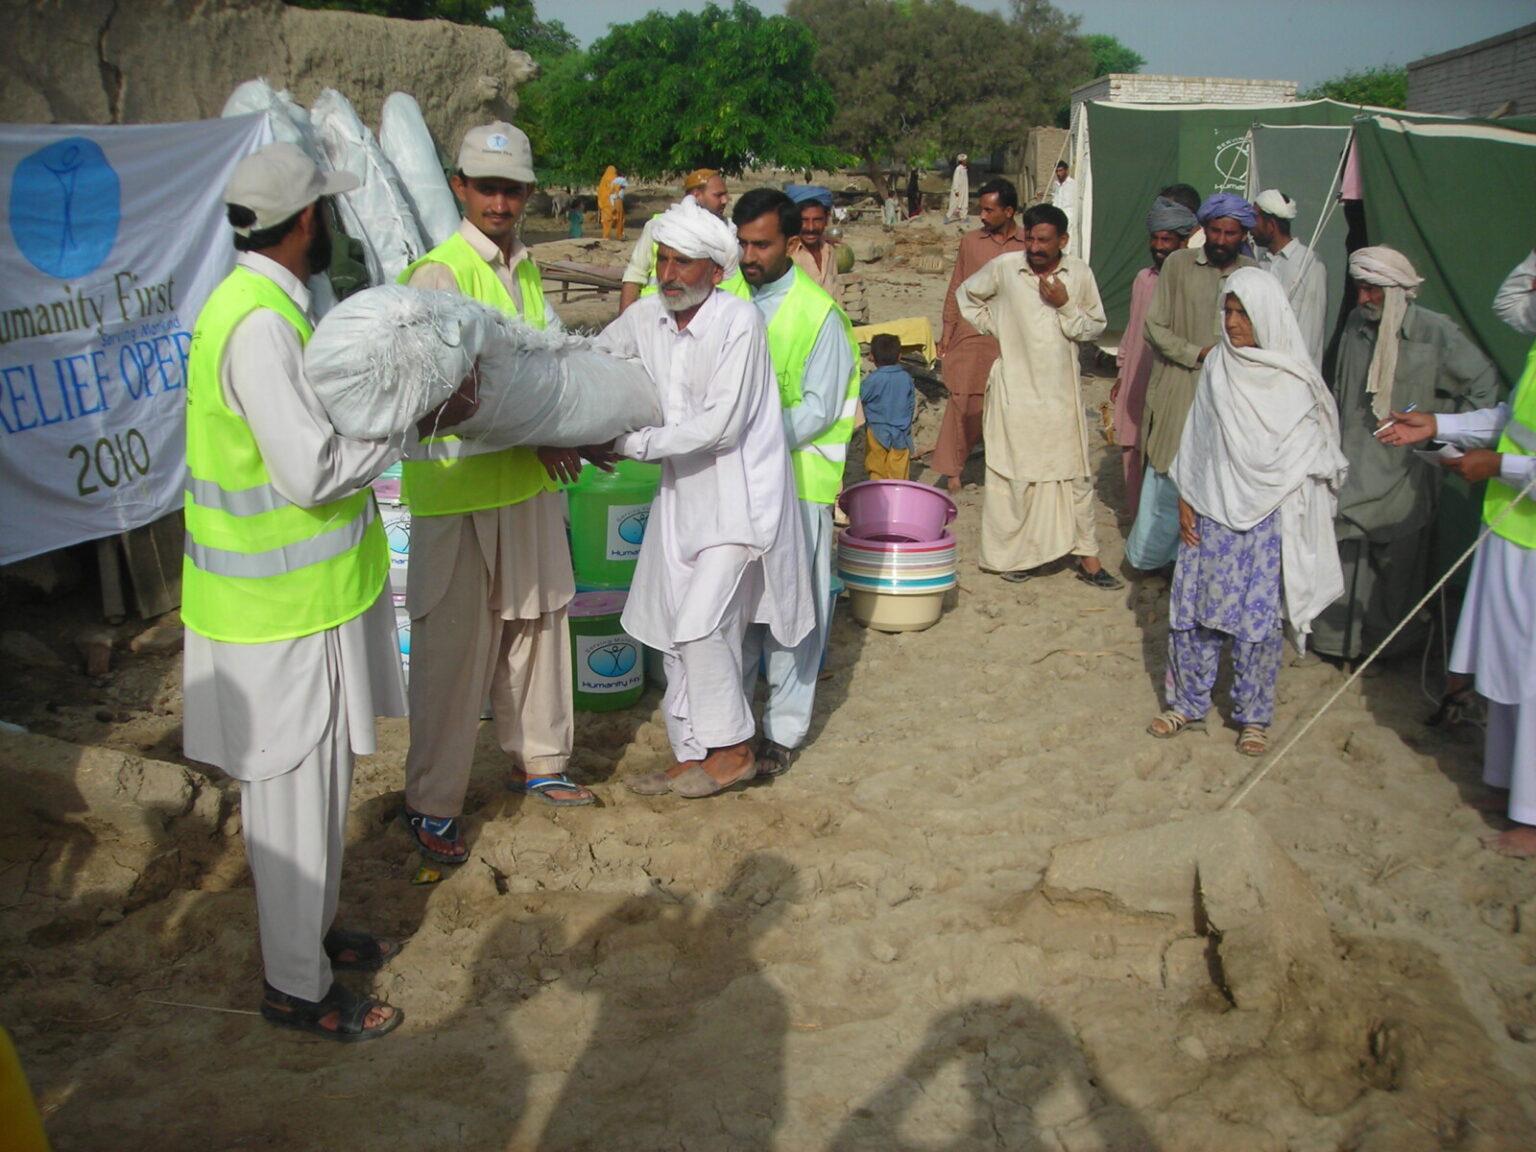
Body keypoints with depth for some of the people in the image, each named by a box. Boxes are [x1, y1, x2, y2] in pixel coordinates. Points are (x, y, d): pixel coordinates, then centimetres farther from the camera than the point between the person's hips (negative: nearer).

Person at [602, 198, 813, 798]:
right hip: (681, 495, 7)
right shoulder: (645, 317, 1)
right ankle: (692, 757, 23)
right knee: (674, 632, 9)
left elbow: (721, 425, -22)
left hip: (739, 496, -7)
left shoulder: (739, 321, -17)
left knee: (701, 624, -12)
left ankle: (733, 750, 8)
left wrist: (632, 443, -19)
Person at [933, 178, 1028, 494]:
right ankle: (950, 469, 7)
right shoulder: (970, 242, 6)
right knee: (964, 404, -3)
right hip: (971, 338, 0)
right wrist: (946, 332, 4)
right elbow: (955, 291, 10)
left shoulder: (1028, 246, 3)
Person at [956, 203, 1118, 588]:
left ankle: (1087, 555, 12)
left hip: (1062, 390, 2)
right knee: (1013, 473, 3)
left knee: (1075, 471, 6)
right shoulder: (1003, 268, -5)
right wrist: (994, 329, 3)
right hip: (1015, 388, -2)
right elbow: (967, 296, 12)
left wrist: (1065, 306, -13)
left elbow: (1095, 327, 4)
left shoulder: (1079, 274, -1)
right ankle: (1011, 553, 15)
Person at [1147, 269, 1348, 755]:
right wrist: (1185, 500, 4)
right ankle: (1187, 702, 22)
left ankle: (1254, 716, 18)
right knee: (1194, 607, 6)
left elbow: (1312, 452, 1)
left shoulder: (1296, 378, -5)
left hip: (1270, 518, -2)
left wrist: (1295, 517, -3)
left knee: (1260, 616, 3)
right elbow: (1196, 438, 7)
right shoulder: (1217, 367, 1)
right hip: (1212, 513, 2)